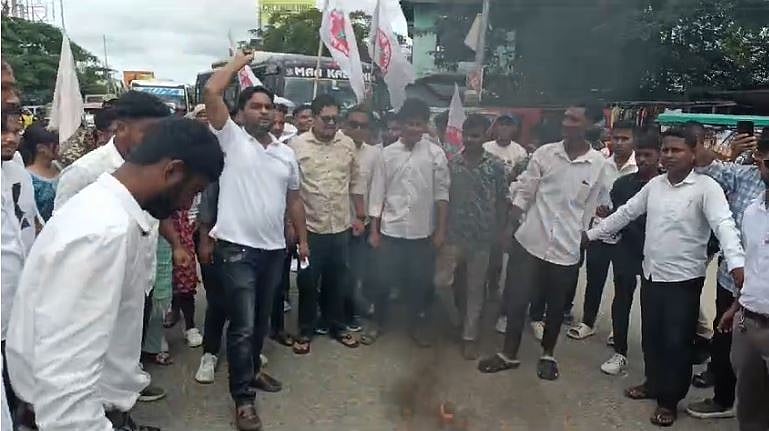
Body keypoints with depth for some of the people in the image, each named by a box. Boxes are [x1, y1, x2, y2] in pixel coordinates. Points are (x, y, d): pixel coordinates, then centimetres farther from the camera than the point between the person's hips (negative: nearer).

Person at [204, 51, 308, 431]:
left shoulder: (286, 153, 12)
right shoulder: (231, 139, -3)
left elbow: (294, 199, 18)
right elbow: (211, 92, -14)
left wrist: (303, 239, 16)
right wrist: (240, 61, -1)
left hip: (274, 249, 6)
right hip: (237, 248, -6)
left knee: (261, 320, 20)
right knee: (242, 326, -3)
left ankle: (252, 369, 41)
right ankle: (243, 397, 10)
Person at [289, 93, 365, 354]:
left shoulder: (348, 144, 3)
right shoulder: (297, 145, -7)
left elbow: (356, 183, 9)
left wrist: (360, 216, 8)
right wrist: (289, 223, -8)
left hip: (341, 226, 3)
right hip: (309, 227, -3)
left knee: (338, 280, 15)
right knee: (308, 282, 9)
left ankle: (337, 325, 32)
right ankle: (306, 330, 25)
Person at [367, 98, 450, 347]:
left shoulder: (436, 154, -3)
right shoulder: (387, 153, 0)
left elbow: (441, 194, -2)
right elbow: (377, 194, 2)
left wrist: (441, 230, -6)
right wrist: (373, 230, 0)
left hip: (423, 231, 0)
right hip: (391, 230, 1)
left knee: (421, 281, 9)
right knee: (384, 280, 8)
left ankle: (419, 324, 29)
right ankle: (378, 320, 29)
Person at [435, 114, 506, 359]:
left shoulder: (496, 165, -4)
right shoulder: (452, 163, 1)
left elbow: (502, 201, 0)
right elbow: (444, 197, 5)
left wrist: (499, 232, -2)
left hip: (482, 236, -2)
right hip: (454, 233, 2)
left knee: (475, 287, 7)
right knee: (445, 282, 4)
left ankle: (469, 336, 21)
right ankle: (464, 318, 35)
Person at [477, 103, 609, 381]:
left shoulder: (600, 165, -5)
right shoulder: (545, 153, -4)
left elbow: (593, 210, 3)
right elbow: (523, 192, 0)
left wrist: (584, 243, 3)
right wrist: (509, 227, -7)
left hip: (567, 249, 0)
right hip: (530, 241, 1)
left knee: (556, 306, 15)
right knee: (516, 299, 7)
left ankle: (547, 355, 37)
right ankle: (509, 354, 26)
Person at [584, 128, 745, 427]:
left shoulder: (706, 187, -13)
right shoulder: (655, 184, 6)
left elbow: (724, 225, -24)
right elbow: (625, 213, 14)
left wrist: (737, 264, -39)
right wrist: (590, 234, 15)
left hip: (684, 279, -6)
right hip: (651, 275, 6)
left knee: (677, 342, 5)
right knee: (651, 336, 18)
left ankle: (669, 399, 22)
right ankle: (654, 383, 38)